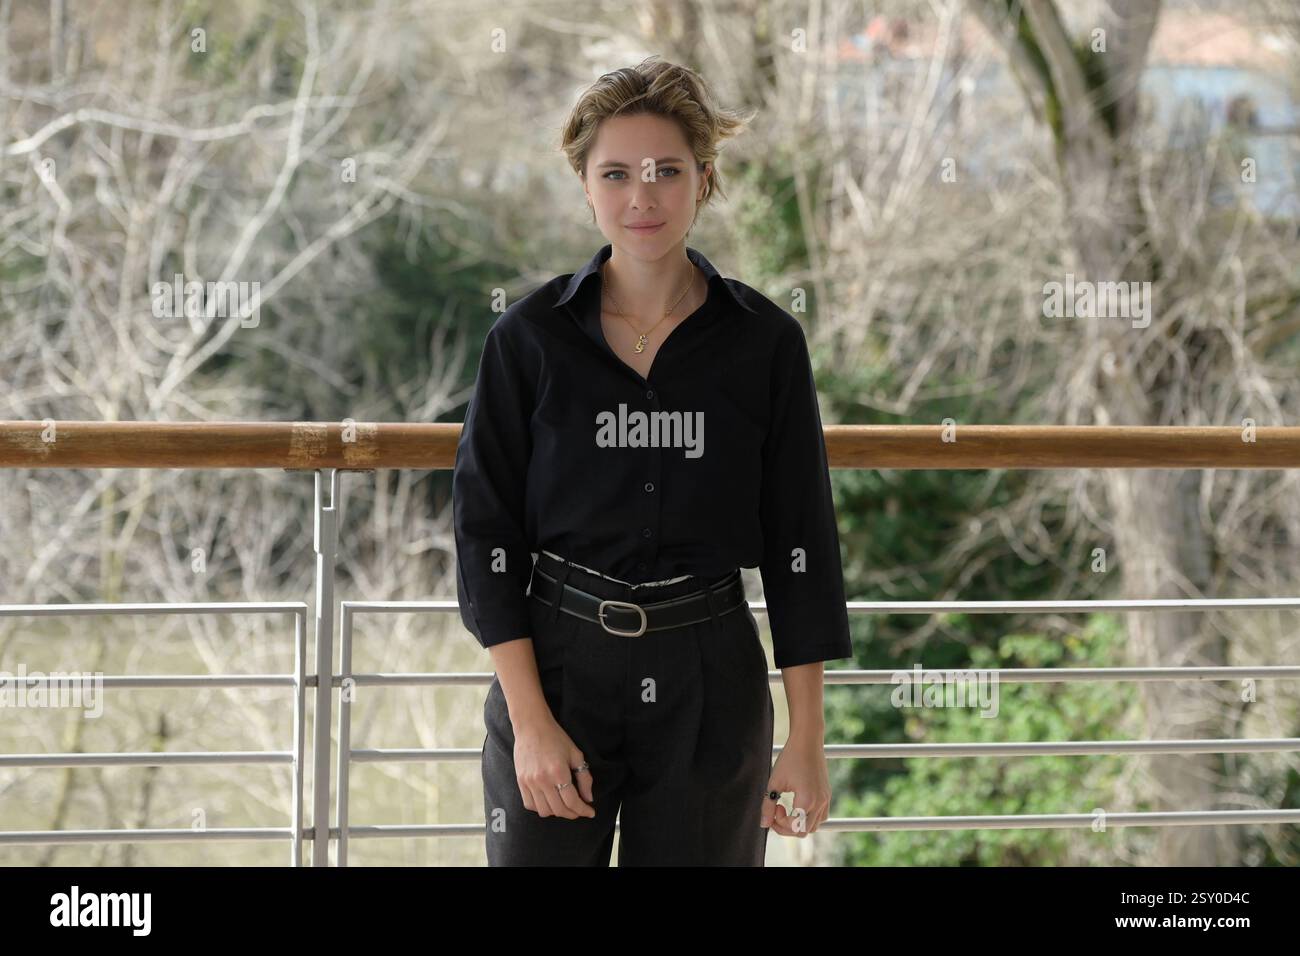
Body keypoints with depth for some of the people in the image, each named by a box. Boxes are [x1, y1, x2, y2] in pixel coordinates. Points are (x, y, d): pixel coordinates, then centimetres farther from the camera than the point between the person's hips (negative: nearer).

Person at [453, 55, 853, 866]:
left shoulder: (765, 342, 0)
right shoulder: (529, 339, -2)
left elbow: (800, 542, 2)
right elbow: (487, 531, -2)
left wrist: (808, 739, -1)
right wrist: (530, 720, -10)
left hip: (710, 680, 1)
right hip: (555, 667, 0)